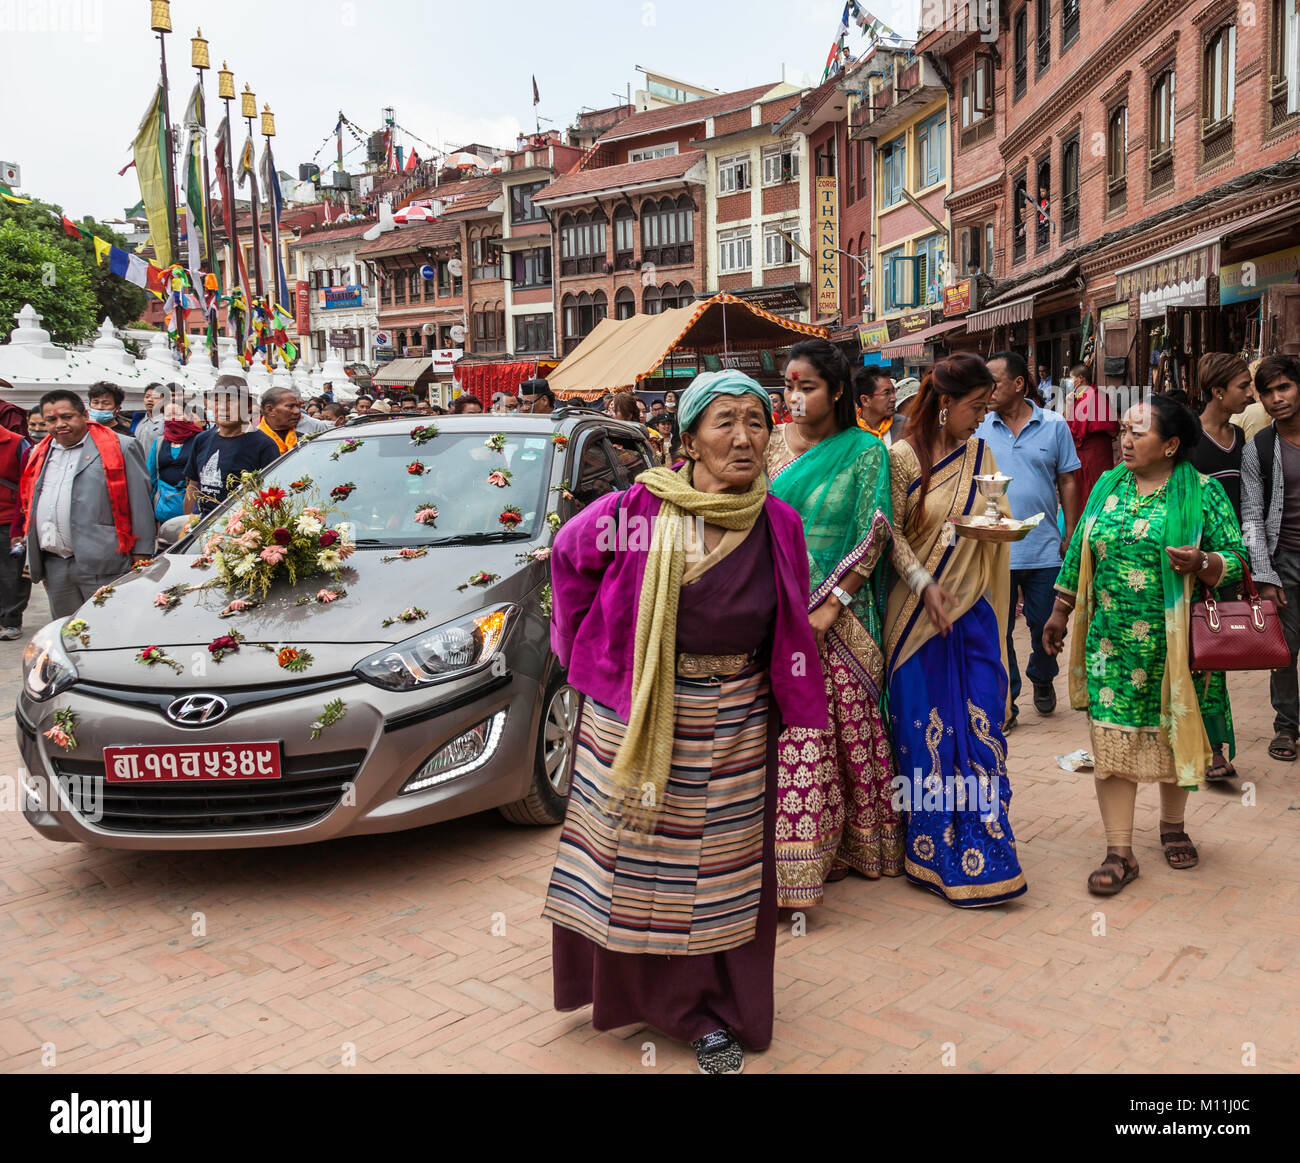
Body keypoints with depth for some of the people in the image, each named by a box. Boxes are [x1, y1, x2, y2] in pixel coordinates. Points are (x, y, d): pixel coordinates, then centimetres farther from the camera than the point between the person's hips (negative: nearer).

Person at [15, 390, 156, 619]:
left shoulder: (120, 447, -1)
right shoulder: (40, 454, 18)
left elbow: (140, 502, -4)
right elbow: (29, 504, 25)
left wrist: (141, 553, -8)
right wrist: (31, 556, 21)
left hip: (103, 566, -6)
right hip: (54, 567, 6)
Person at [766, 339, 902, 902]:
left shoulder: (865, 452, 0)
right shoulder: (772, 445, 8)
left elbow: (874, 536, -4)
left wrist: (830, 606, -12)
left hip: (840, 614, -2)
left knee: (846, 728, 1)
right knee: (785, 731, 1)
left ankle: (841, 846, 13)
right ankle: (797, 853, 11)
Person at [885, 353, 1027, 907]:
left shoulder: (981, 457, 10)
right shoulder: (903, 457, -5)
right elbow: (892, 533, -7)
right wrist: (925, 586, -17)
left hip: (973, 611, 5)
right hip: (918, 612, -4)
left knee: (980, 726, 3)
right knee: (925, 728, 1)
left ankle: (981, 850, 14)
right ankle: (934, 850, 14)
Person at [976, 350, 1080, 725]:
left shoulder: (1054, 426, 0)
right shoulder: (979, 429, 1)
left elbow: (1067, 483, 5)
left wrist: (1070, 537, 2)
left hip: (1044, 549, 0)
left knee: (1044, 626, 12)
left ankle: (1042, 681, 38)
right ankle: (1004, 701, 17)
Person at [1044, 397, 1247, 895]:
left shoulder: (1203, 493, -3)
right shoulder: (1107, 486, 9)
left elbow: (1237, 559, -4)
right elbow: (1078, 555, 14)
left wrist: (1202, 563, -25)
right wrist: (1059, 613, 17)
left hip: (1175, 641, -2)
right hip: (1112, 639, 2)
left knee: (1173, 733, 10)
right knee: (1112, 736, -3)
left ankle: (1173, 825, 35)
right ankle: (1119, 852, 2)